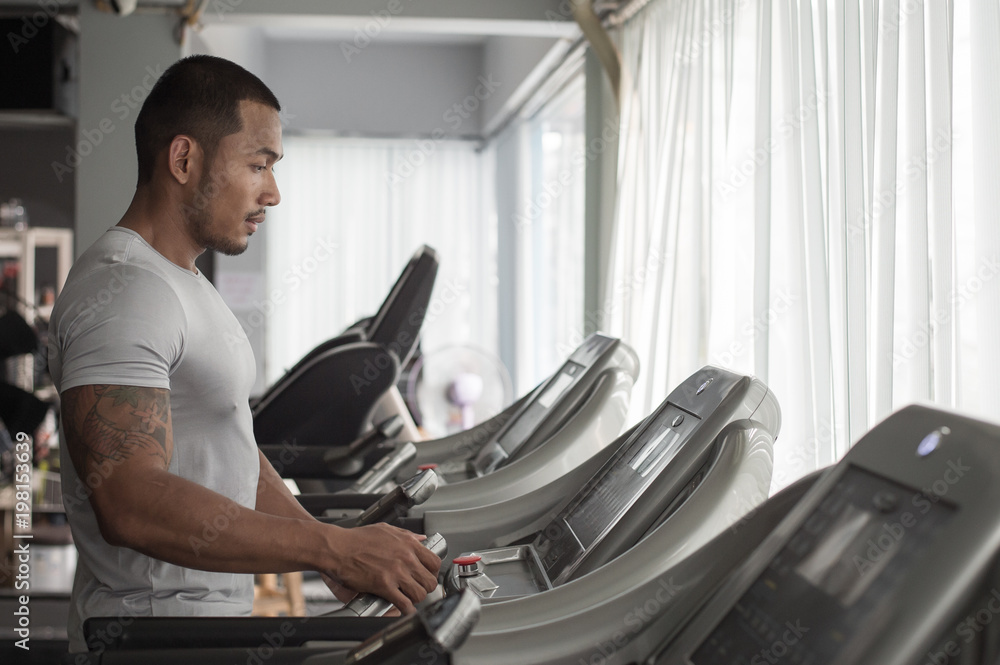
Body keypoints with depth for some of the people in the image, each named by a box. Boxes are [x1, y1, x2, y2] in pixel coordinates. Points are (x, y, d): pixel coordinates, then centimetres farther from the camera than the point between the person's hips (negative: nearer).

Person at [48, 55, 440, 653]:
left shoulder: (186, 285, 14)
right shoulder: (123, 290, -20)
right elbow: (131, 501, -30)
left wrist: (333, 554, 3)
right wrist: (332, 548, -31)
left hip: (219, 611, 9)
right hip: (155, 642, -9)